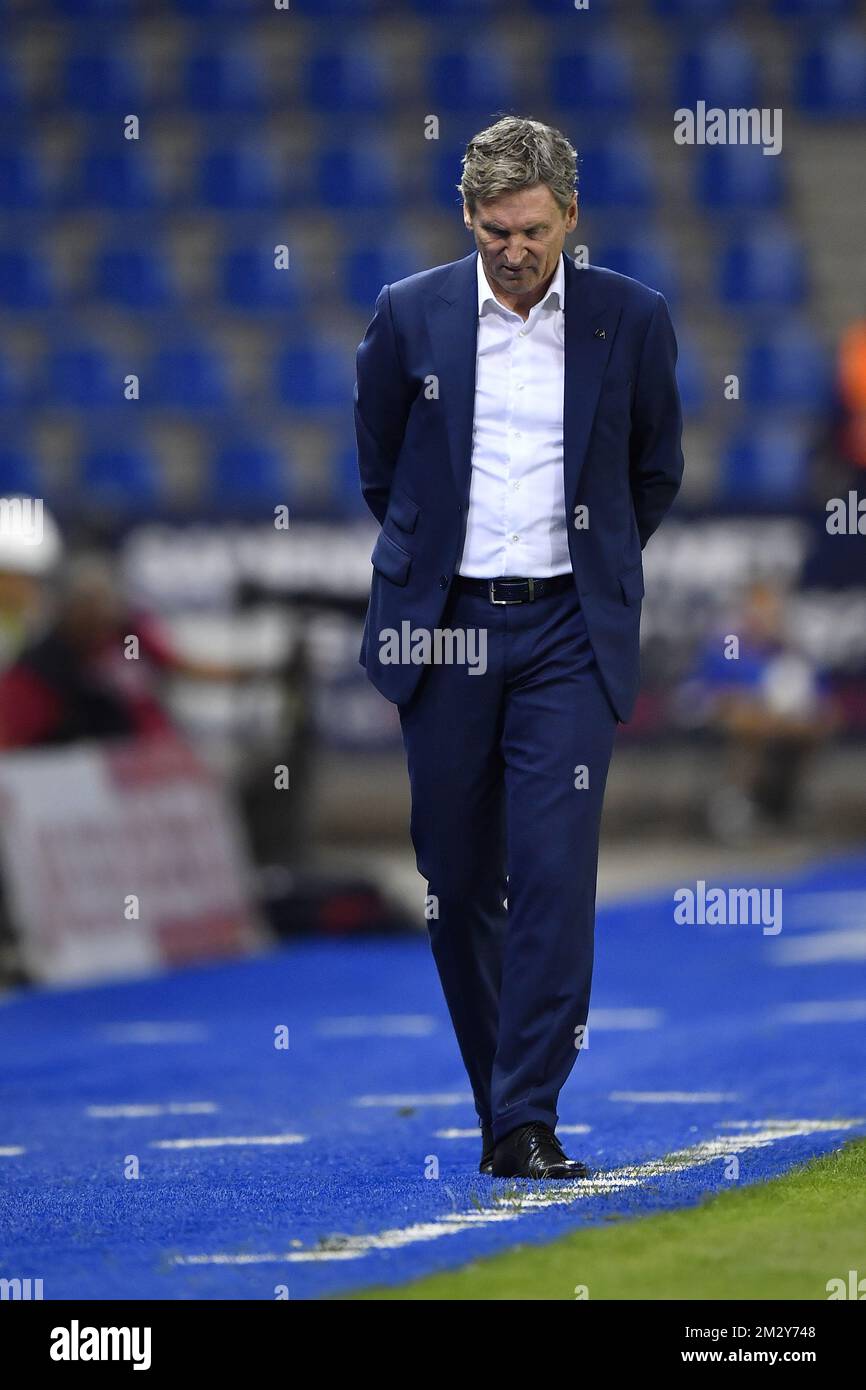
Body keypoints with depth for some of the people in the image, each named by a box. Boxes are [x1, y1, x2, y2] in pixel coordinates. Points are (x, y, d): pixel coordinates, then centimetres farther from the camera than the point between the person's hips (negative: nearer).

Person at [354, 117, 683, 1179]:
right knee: (459, 880, 6)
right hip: (444, 632, 1)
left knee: (555, 873, -11)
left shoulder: (630, 320, 1)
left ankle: (527, 1121, -12)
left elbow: (654, 473, 15)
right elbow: (380, 466, 15)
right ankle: (496, 1096, 21)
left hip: (567, 632, -1)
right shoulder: (409, 317, 0)